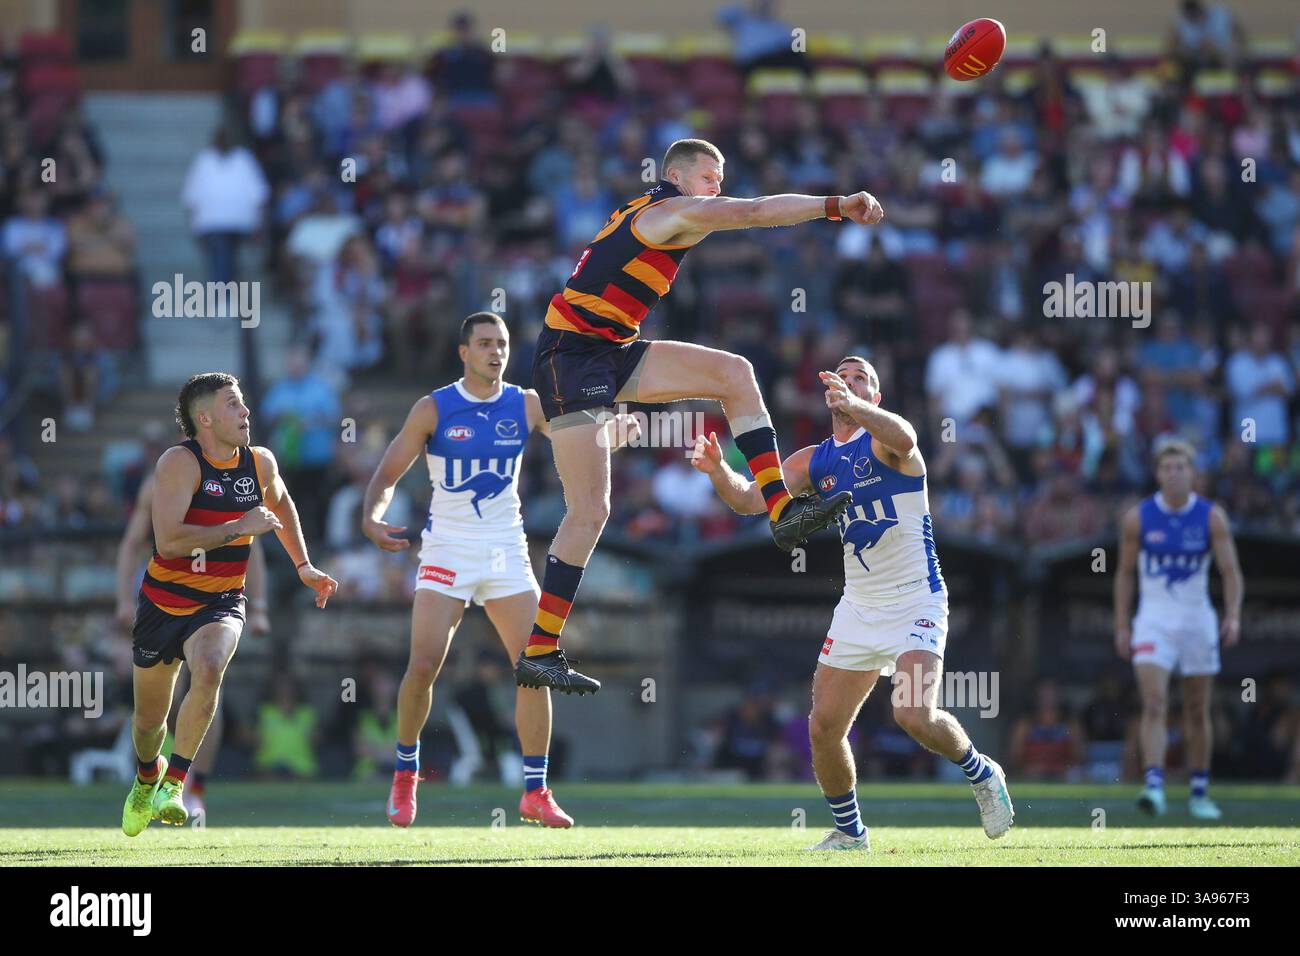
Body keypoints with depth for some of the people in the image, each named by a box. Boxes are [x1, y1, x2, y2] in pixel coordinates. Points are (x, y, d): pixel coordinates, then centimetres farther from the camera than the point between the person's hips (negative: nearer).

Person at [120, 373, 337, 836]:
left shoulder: (260, 463, 0)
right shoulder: (180, 462, -18)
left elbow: (280, 503, 25)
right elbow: (168, 542, -29)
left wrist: (303, 565, 22)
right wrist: (240, 528, -26)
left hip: (221, 603, 2)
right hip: (164, 602, -2)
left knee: (208, 672, -32)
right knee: (149, 720, 11)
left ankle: (173, 785, -22)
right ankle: (147, 776, 47)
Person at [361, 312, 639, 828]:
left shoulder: (527, 404, 3)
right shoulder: (433, 409, -4)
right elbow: (388, 474, -2)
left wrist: (615, 428, -26)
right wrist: (371, 517, -21)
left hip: (507, 550, 3)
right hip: (448, 548, -2)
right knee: (423, 665, -13)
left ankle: (535, 792, 3)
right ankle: (406, 773, 10)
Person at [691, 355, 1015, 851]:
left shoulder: (882, 439, -9)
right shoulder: (813, 462, 8)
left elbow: (904, 441, -34)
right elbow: (750, 500, 1)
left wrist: (854, 407, -53)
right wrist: (718, 470, -21)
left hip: (917, 601, -6)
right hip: (858, 607, 6)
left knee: (915, 716, -22)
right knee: (823, 727, 1)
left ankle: (982, 773, 7)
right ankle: (849, 832, 21)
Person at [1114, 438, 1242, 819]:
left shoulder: (1212, 517, -3)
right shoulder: (1137, 518, -2)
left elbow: (1231, 570, -5)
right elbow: (1125, 574, 5)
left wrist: (1233, 615, -20)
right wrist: (1122, 626, 1)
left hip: (1197, 620, 1)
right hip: (1154, 621, -1)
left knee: (1198, 712, 8)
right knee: (1154, 705, -17)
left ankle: (1199, 793, 20)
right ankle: (1154, 787, -25)